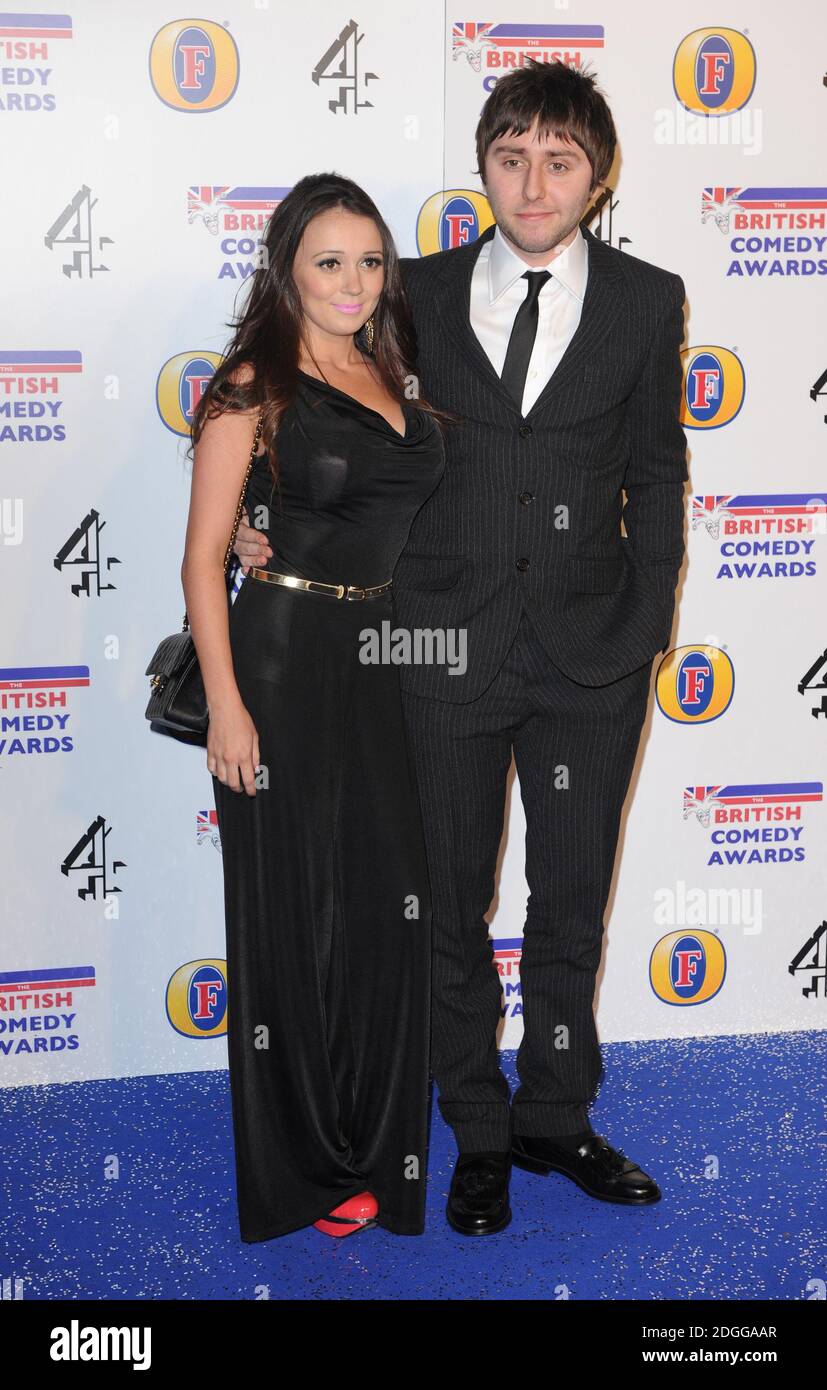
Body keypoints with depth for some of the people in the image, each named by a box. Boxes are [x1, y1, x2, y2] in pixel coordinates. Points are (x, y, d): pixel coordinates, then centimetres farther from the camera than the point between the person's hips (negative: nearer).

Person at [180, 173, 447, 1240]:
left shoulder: (392, 378, 11)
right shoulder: (255, 385, -7)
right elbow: (203, 557, -9)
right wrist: (225, 705, -15)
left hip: (381, 662, 6)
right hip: (283, 661, -6)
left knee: (387, 902, 9)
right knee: (292, 909, 5)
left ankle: (373, 1149, 26)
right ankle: (301, 1168, 21)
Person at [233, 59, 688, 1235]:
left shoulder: (647, 301, 1)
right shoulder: (422, 293, 1)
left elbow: (656, 473, 5)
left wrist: (648, 630, -1)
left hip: (590, 654, 0)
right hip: (448, 642, 0)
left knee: (572, 901, 13)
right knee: (455, 905, 10)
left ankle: (555, 1118, 33)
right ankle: (480, 1134, 28)